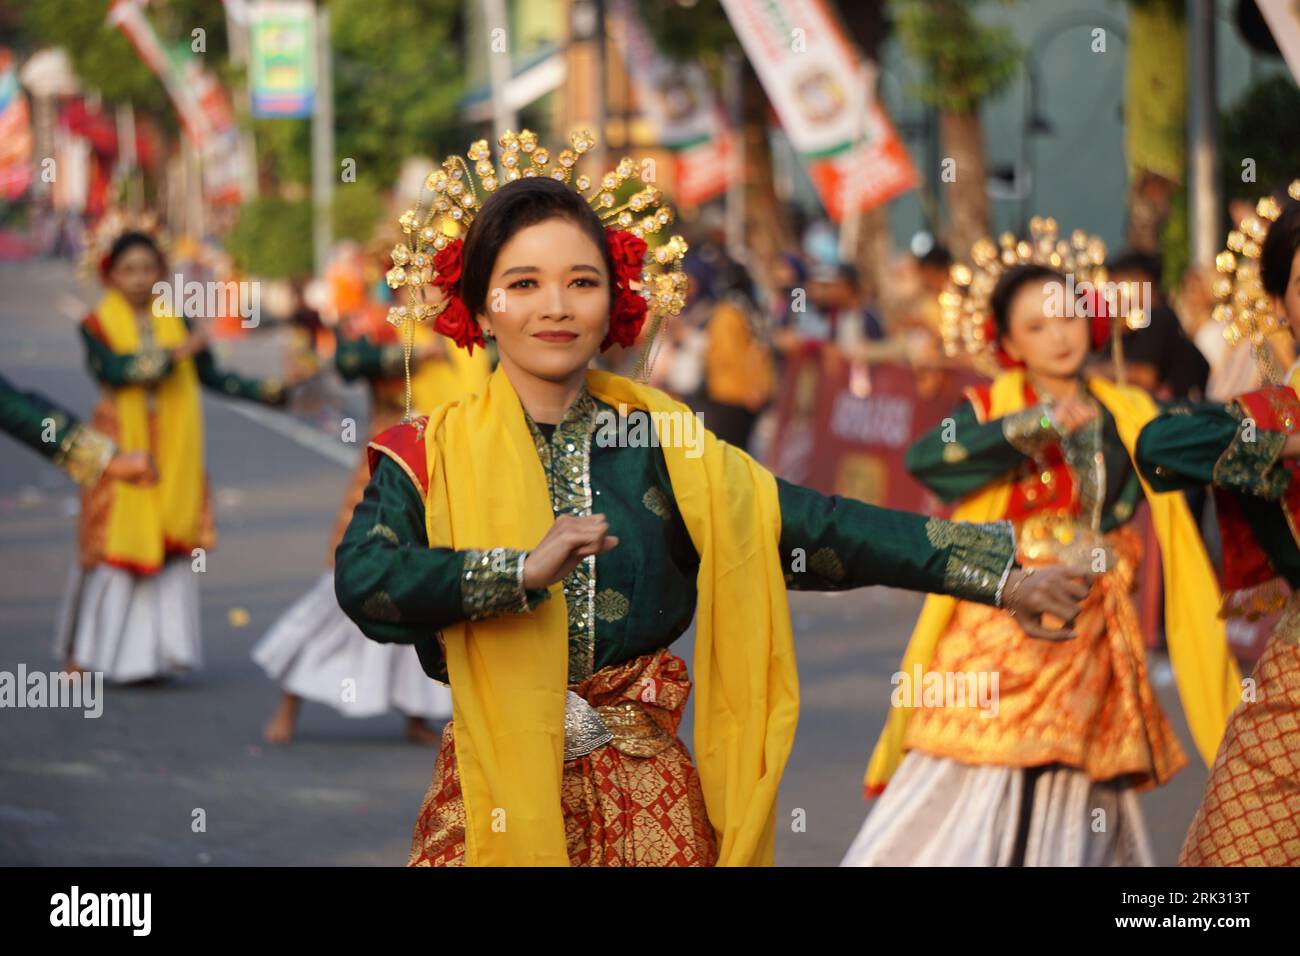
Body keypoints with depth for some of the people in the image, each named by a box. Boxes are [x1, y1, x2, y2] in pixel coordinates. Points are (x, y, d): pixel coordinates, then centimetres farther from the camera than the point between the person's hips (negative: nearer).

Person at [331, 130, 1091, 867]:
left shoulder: (658, 444, 4)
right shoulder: (430, 454, -1)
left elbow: (815, 528, -3)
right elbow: (364, 580, -18)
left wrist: (996, 574, -11)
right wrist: (523, 571, -28)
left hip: (647, 803, 1)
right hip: (495, 794, -1)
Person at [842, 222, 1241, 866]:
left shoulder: (1129, 419, 8)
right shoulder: (993, 406, 0)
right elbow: (924, 459, -19)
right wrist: (1028, 426, -25)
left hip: (1089, 647, 3)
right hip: (997, 637, -3)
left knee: (1065, 822, 4)